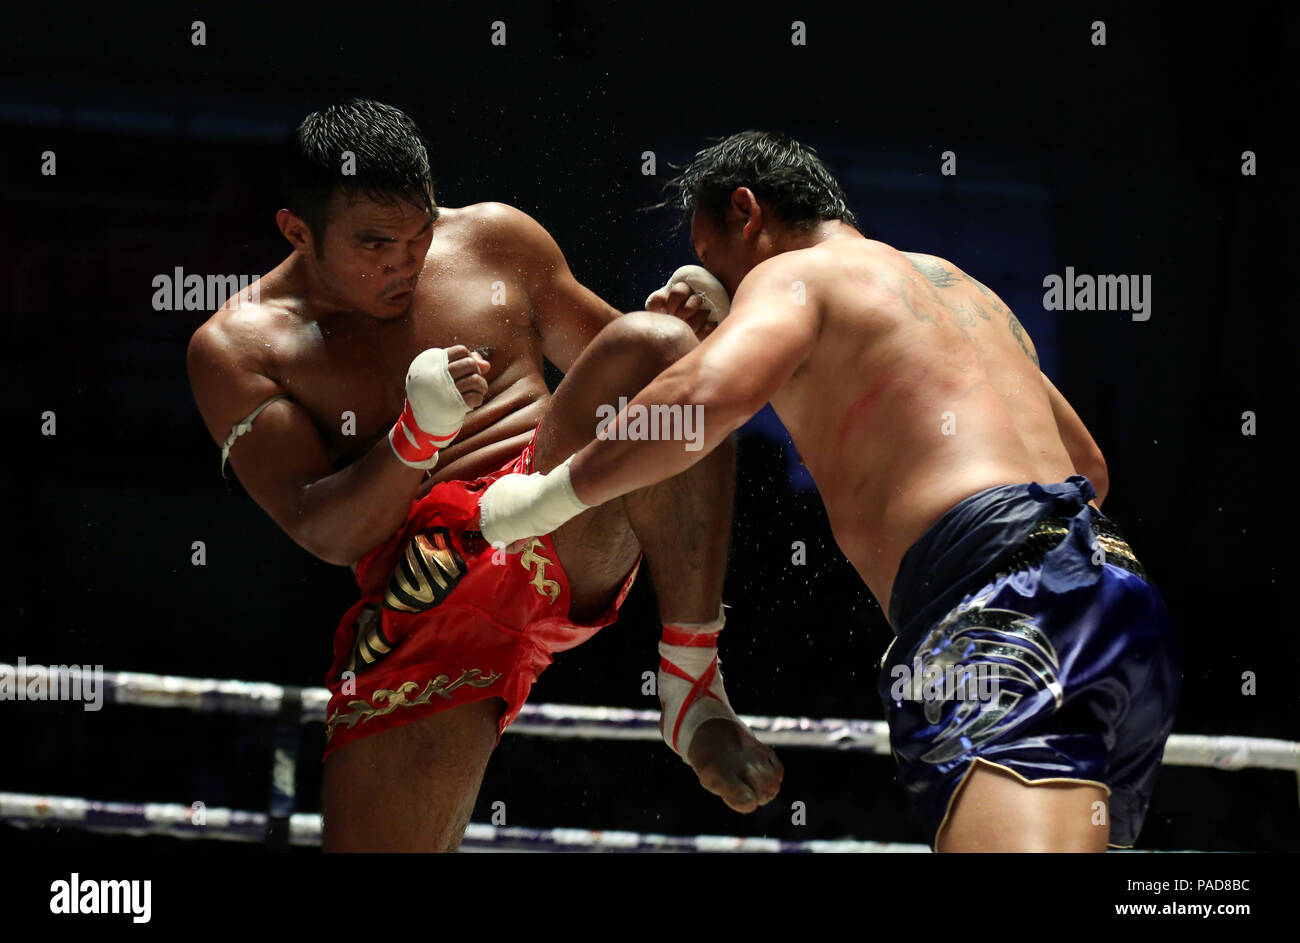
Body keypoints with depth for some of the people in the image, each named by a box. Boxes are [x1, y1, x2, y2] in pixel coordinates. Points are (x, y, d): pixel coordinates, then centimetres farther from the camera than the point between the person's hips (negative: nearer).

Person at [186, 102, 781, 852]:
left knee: (656, 347, -26)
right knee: (370, 844, -17)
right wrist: (417, 437, -23)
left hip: (572, 526, 2)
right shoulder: (236, 349, 5)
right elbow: (326, 533, -5)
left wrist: (687, 317, 1)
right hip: (429, 591, -2)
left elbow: (626, 367, 25)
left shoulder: (494, 239, 14)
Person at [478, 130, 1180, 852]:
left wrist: (547, 498, -2)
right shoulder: (966, 290, 35)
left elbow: (710, 394, -14)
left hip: (1004, 601, -9)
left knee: (1012, 841, -31)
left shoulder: (794, 273, 9)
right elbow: (1090, 467, 47)